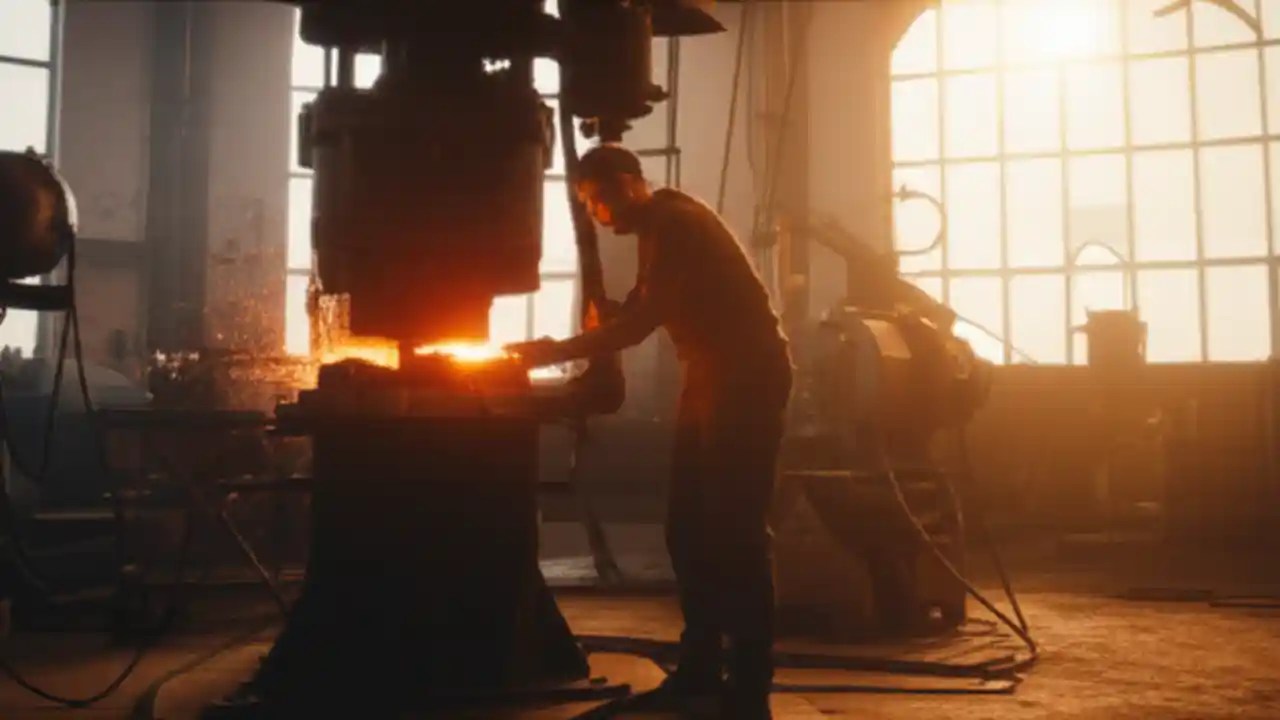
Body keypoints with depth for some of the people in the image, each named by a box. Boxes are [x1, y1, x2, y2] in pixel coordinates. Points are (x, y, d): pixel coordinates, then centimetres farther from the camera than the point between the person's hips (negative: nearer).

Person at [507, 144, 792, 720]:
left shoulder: (676, 223, -17)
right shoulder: (659, 228, 14)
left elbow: (640, 322, -23)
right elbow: (636, 313, 18)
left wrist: (557, 351, -19)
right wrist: (566, 350, 5)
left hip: (748, 378, -10)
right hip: (711, 379, 10)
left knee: (735, 530, -10)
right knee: (689, 527, 8)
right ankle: (701, 664, 16)